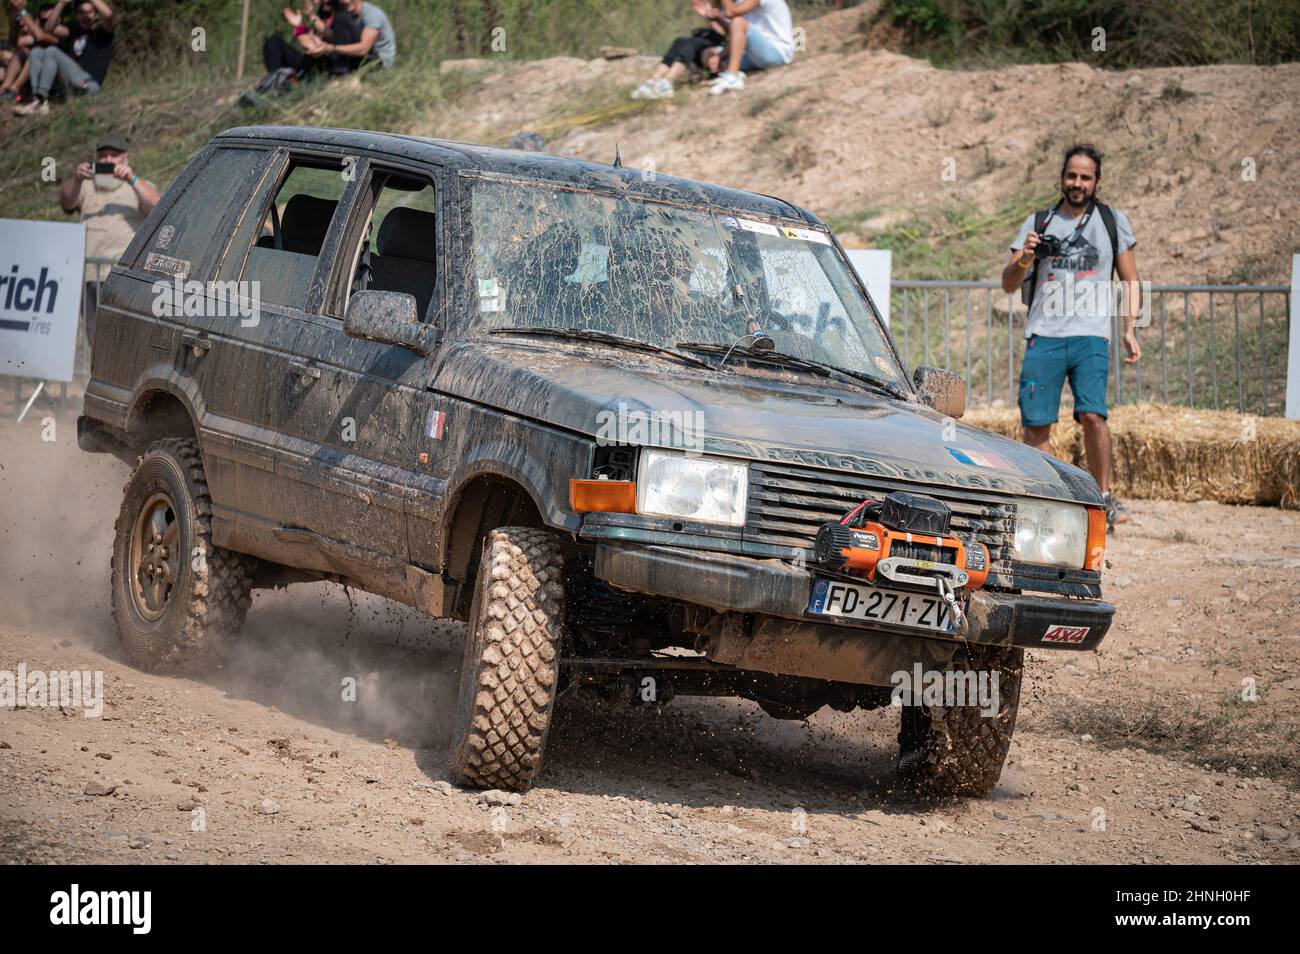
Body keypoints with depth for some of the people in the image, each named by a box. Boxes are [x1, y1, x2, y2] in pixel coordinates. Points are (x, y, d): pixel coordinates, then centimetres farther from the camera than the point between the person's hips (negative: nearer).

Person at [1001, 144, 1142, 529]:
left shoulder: (1113, 221, 12)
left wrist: (1130, 331, 4)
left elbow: (1131, 281, 15)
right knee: (1036, 423, -3)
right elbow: (1008, 284, 8)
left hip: (1091, 337, -2)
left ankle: (1104, 498, -4)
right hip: (1043, 336, 2)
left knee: (1092, 414, -18)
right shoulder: (1038, 223, 12)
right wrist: (1024, 260, -13)